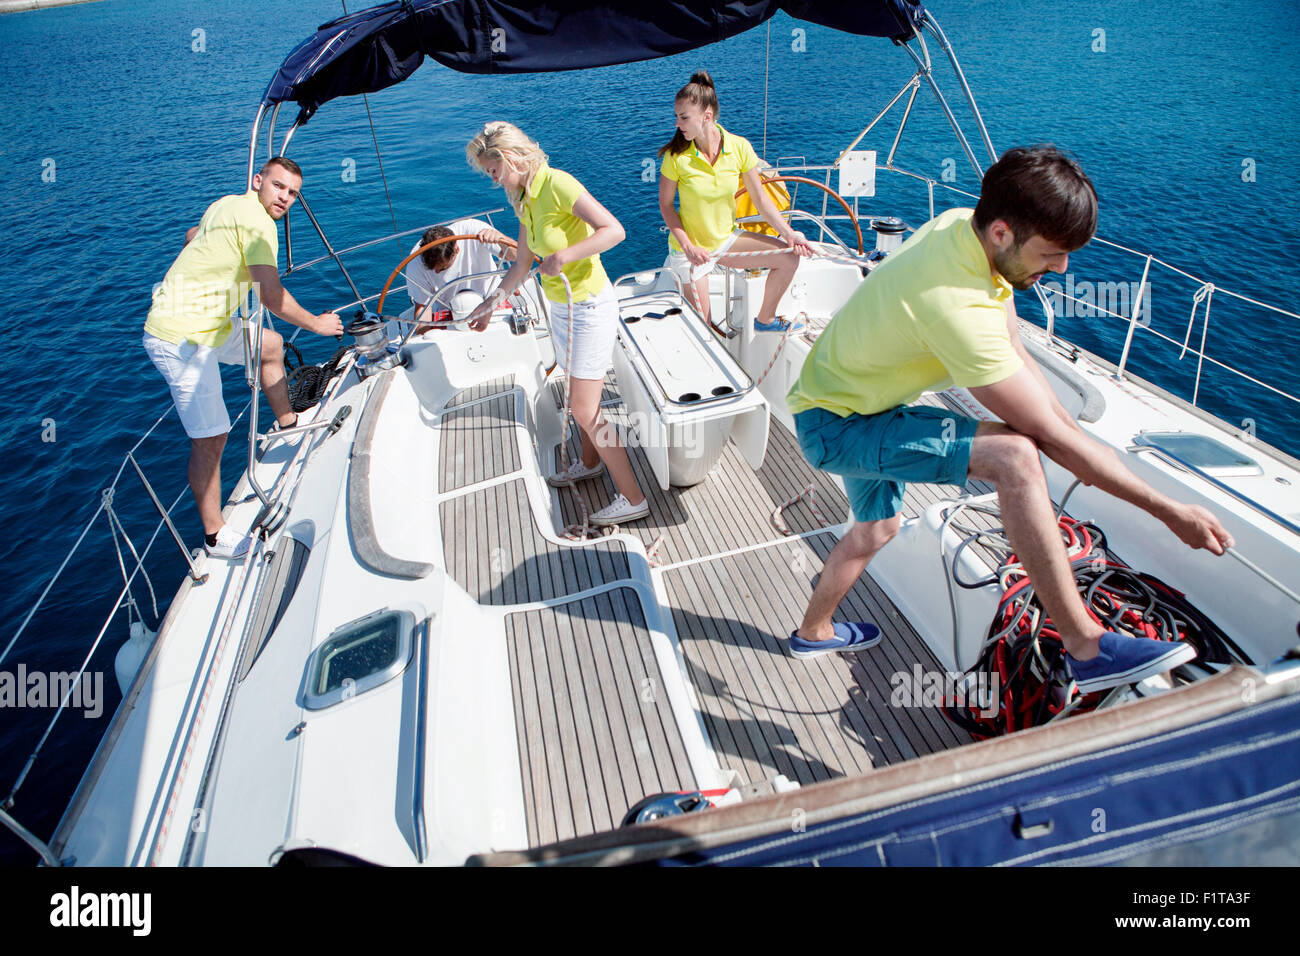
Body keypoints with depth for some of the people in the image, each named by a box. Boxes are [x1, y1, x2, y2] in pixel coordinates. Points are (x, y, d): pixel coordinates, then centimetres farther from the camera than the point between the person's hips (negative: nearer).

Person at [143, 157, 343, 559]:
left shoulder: (228, 204, 12)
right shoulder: (256, 221, -18)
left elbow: (191, 236, 34)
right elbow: (272, 298, -24)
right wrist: (317, 324, -11)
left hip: (205, 321, 10)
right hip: (181, 338, -10)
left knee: (272, 344, 27)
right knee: (210, 438, -8)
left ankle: (288, 423, 46)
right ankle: (215, 536, 2)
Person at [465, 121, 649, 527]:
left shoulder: (558, 185, -19)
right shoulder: (524, 199, 8)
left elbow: (614, 230, -28)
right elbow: (522, 265, 18)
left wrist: (564, 255, -33)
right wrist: (491, 304, 21)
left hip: (590, 306, -9)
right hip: (561, 307, 9)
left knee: (585, 410, -8)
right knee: (581, 397, 22)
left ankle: (632, 498, 2)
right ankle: (590, 462, 45)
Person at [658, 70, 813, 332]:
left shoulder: (739, 147, -11)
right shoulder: (676, 156, -17)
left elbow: (759, 197, -2)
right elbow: (665, 205, -8)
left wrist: (788, 232, -10)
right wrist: (687, 246, -20)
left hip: (727, 239, 3)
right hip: (690, 246, -3)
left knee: (789, 257, -7)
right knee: (702, 325, -8)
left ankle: (765, 319, 13)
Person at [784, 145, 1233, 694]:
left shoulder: (962, 223, -7)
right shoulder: (961, 311, -34)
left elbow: (1016, 356, 5)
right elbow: (1050, 438, -27)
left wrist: (1077, 440, 0)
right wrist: (1171, 512, -19)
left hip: (847, 401, 10)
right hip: (834, 427, -10)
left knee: (878, 526, 27)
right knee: (1014, 455, -27)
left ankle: (813, 632, 50)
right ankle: (1087, 649, -18)